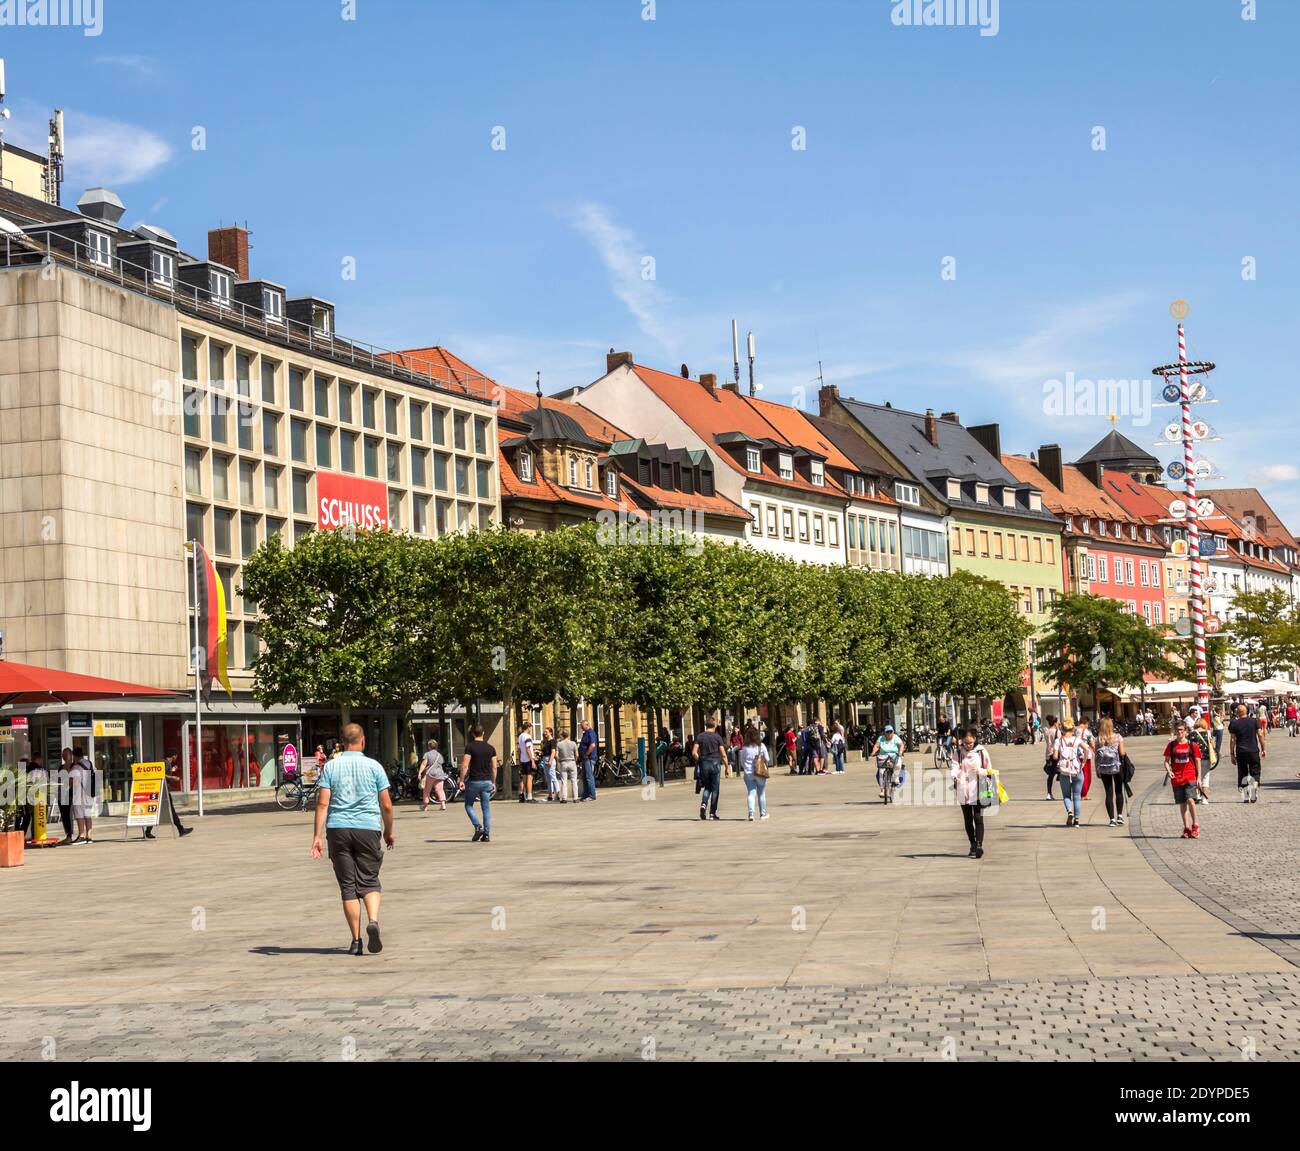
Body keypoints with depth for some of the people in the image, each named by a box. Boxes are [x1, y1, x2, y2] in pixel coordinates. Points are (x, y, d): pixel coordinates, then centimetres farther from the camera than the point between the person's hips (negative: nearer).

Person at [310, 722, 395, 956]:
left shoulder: (330, 767, 4)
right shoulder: (374, 767, 3)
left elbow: (322, 803, -4)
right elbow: (386, 805, 3)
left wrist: (317, 836, -5)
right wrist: (389, 832, 17)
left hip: (338, 829, 1)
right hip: (368, 828, -1)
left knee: (348, 886, 7)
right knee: (369, 881, 9)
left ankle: (356, 941, 6)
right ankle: (373, 921, -18)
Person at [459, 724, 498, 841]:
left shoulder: (470, 746, -8)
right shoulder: (490, 748, 5)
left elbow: (465, 765, -14)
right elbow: (494, 767, 6)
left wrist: (462, 780, -9)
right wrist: (494, 783, 13)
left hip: (473, 781, -4)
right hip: (487, 781, 4)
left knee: (469, 805, 11)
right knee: (486, 808, 8)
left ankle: (478, 827, -7)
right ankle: (487, 834, 4)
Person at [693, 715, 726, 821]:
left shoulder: (699, 736, 3)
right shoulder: (717, 737, -3)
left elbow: (695, 752, -2)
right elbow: (723, 754, -4)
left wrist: (699, 762, 12)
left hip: (704, 763, 2)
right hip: (715, 763, -2)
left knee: (707, 787, 16)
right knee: (715, 789, 5)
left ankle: (703, 804, -10)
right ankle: (712, 813, 4)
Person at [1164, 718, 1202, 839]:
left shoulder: (1192, 745, 2)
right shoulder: (1171, 745, 6)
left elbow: (1197, 761, 5)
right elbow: (1166, 761, 10)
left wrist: (1199, 778, 0)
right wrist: (1169, 771, -9)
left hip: (1190, 777, -3)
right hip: (1177, 779, 3)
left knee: (1190, 799, -18)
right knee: (1182, 803, 6)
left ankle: (1195, 825, -3)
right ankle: (1186, 828, 14)